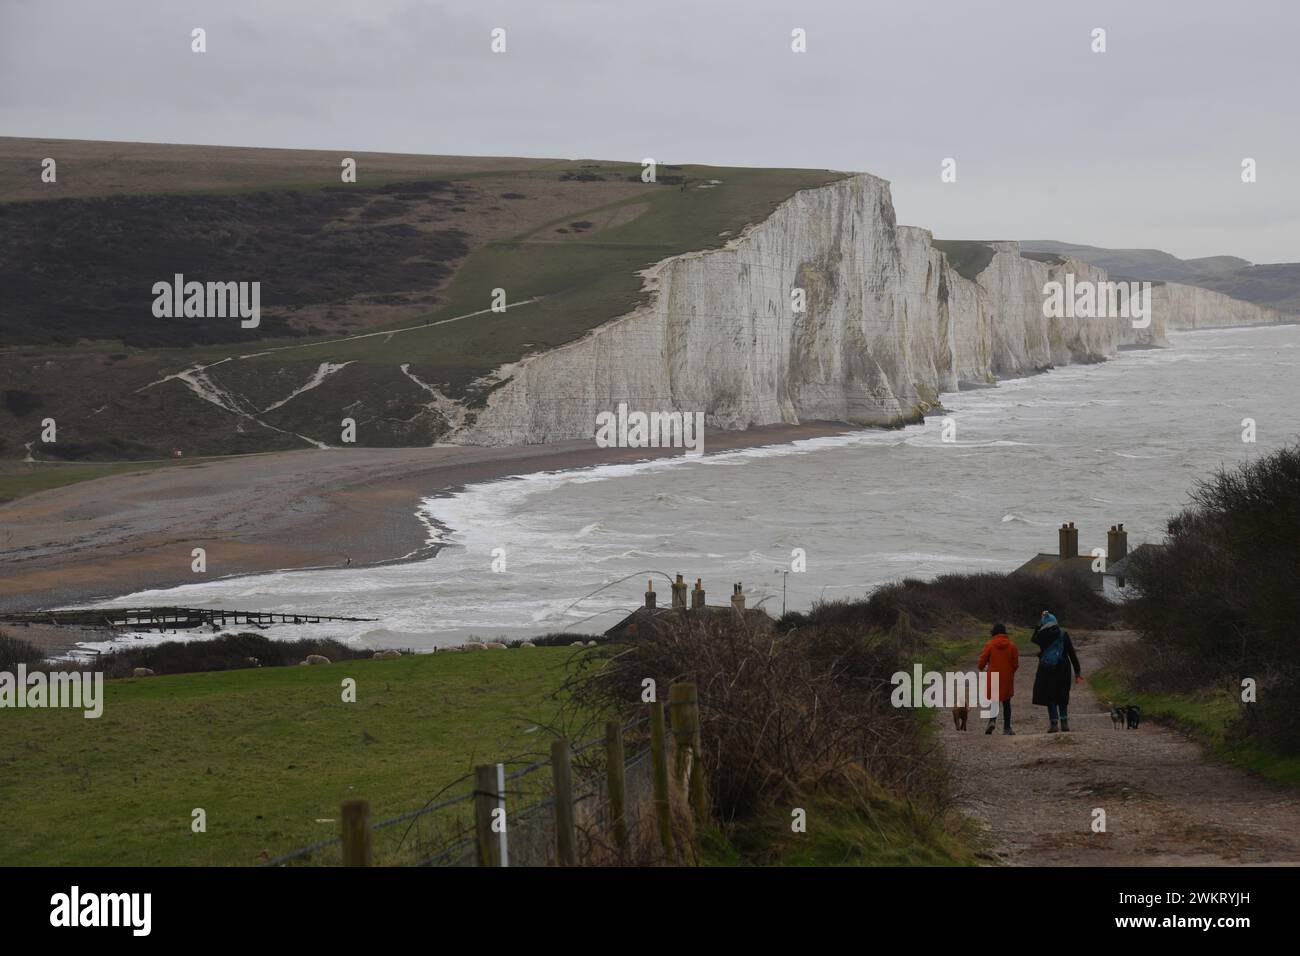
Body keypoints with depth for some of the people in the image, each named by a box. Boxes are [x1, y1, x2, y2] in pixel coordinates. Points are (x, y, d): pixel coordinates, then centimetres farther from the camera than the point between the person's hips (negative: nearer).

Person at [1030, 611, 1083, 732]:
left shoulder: (1042, 634, -3)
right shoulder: (1063, 633, 0)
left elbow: (1033, 639, 23)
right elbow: (1072, 652, -1)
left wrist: (1039, 622, 21)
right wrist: (1077, 670, 4)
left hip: (1046, 669, -1)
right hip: (1062, 668, 1)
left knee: (1050, 696, 3)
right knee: (1063, 697, 13)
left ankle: (1054, 724, -3)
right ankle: (1064, 722, 7)